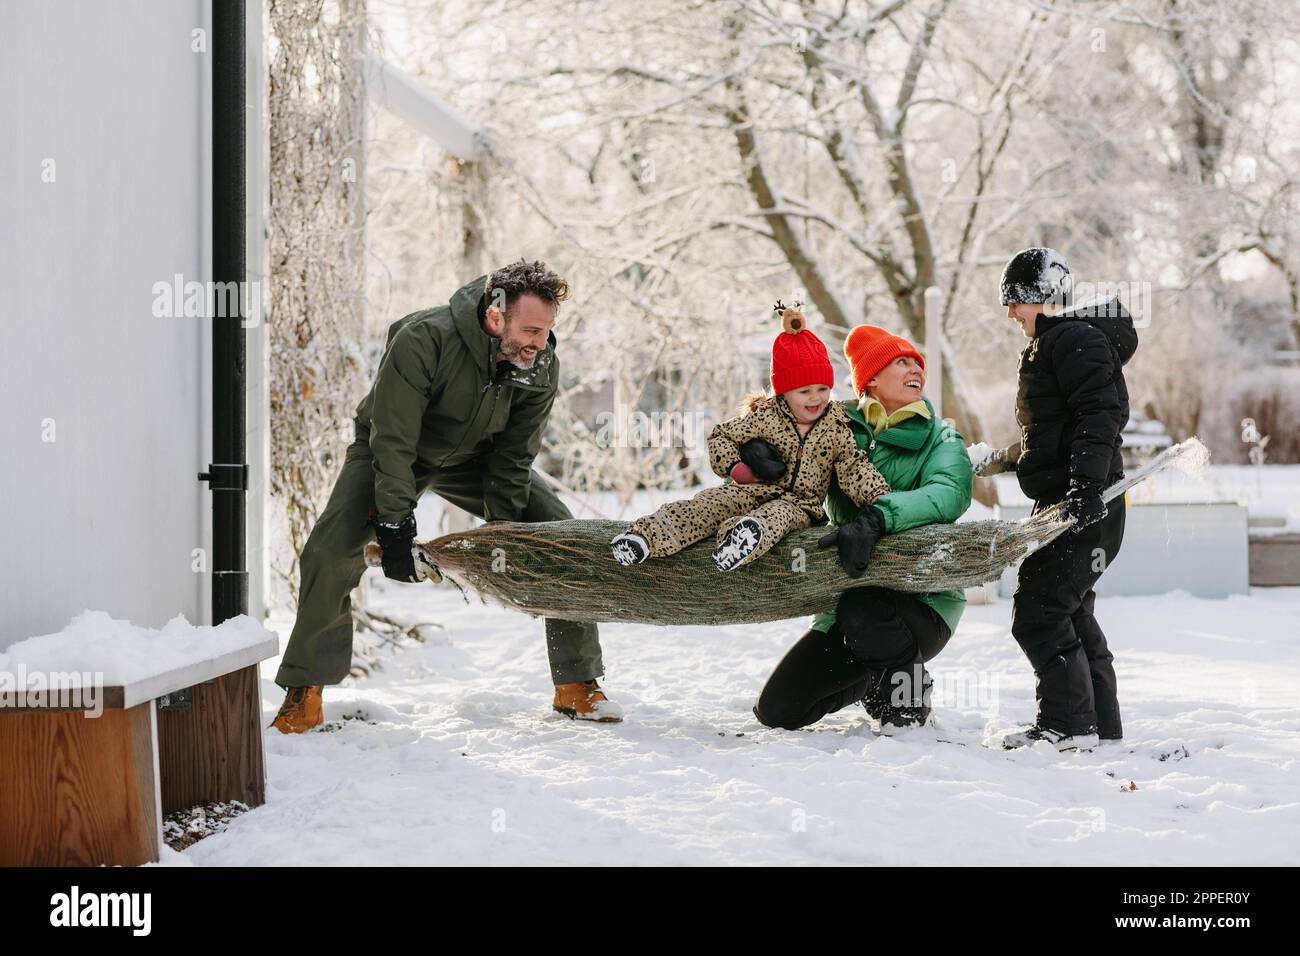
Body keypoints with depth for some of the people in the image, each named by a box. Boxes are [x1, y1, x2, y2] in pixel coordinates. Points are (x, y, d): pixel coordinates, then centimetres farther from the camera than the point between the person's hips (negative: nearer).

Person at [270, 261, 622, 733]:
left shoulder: (541, 366, -24)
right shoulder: (422, 339, -38)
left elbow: (513, 460, -16)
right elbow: (393, 440, -33)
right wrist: (394, 526, -34)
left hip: (478, 458, 4)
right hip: (392, 450, -3)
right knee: (329, 552, -23)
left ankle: (578, 687, 1)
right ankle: (303, 697, -7)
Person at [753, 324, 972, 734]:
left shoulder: (940, 439, -2)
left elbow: (950, 493, -23)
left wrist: (875, 519, -39)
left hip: (923, 602, -4)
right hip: (848, 594, 4)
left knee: (860, 609, -38)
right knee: (777, 709, 0)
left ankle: (911, 696, -6)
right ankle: (870, 678, 29)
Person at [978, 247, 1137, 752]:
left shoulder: (1074, 339, -11)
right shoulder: (1050, 345, 23)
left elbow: (1101, 414, -22)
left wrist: (1086, 484, -31)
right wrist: (1002, 460, 38)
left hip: (1084, 502, -11)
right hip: (1063, 502, 11)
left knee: (1038, 612, -11)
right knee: (1072, 614, 14)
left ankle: (1068, 724, -8)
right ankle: (1102, 726, 19)